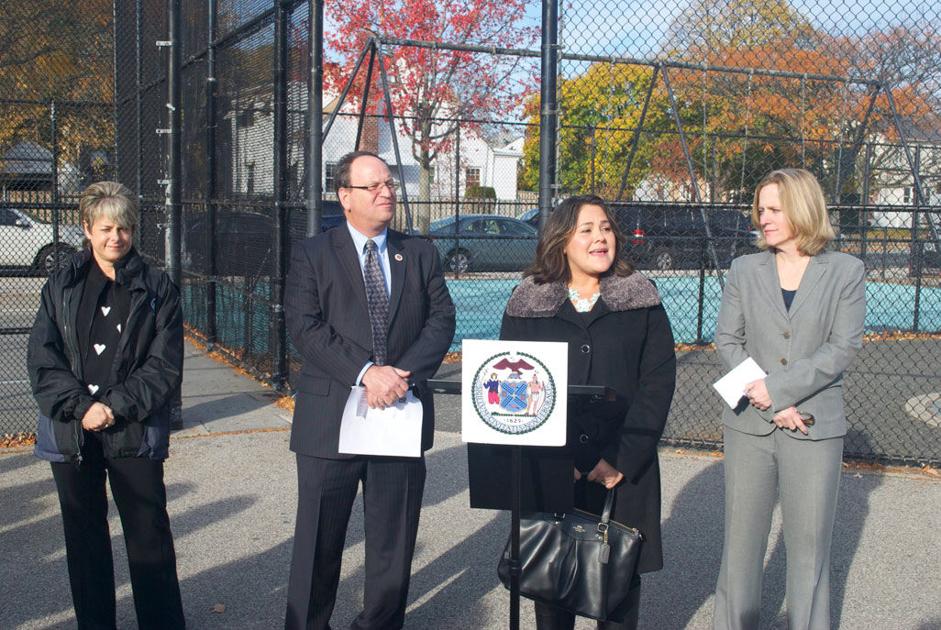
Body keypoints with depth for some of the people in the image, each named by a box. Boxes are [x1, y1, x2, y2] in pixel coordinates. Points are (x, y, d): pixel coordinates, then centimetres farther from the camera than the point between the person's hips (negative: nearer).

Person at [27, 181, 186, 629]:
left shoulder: (156, 289, 2)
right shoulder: (61, 287, 7)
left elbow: (165, 366, -4)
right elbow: (42, 361, 0)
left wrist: (115, 406, -14)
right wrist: (80, 407, -13)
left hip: (135, 433, -2)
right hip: (71, 433, 2)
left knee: (150, 537, 2)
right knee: (84, 540, 12)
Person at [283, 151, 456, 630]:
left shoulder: (420, 254, 10)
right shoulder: (312, 255, 1)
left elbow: (442, 320, 2)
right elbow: (305, 328, -9)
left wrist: (403, 373, -14)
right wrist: (365, 372, -20)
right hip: (331, 419, -2)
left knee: (394, 541, 12)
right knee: (319, 542, 7)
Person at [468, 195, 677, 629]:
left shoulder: (643, 301, 4)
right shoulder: (527, 303, 4)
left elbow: (658, 381, -2)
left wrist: (623, 459, -12)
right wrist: (556, 462, -10)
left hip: (623, 470, 0)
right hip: (548, 472, 0)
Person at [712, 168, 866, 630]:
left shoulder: (846, 272, 0)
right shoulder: (744, 270, 5)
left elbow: (843, 348, -7)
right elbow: (727, 341, 1)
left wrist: (777, 388, -15)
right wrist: (771, 405, -11)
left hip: (813, 427, -2)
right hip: (749, 425, 2)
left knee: (809, 541, 7)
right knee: (741, 536, 9)